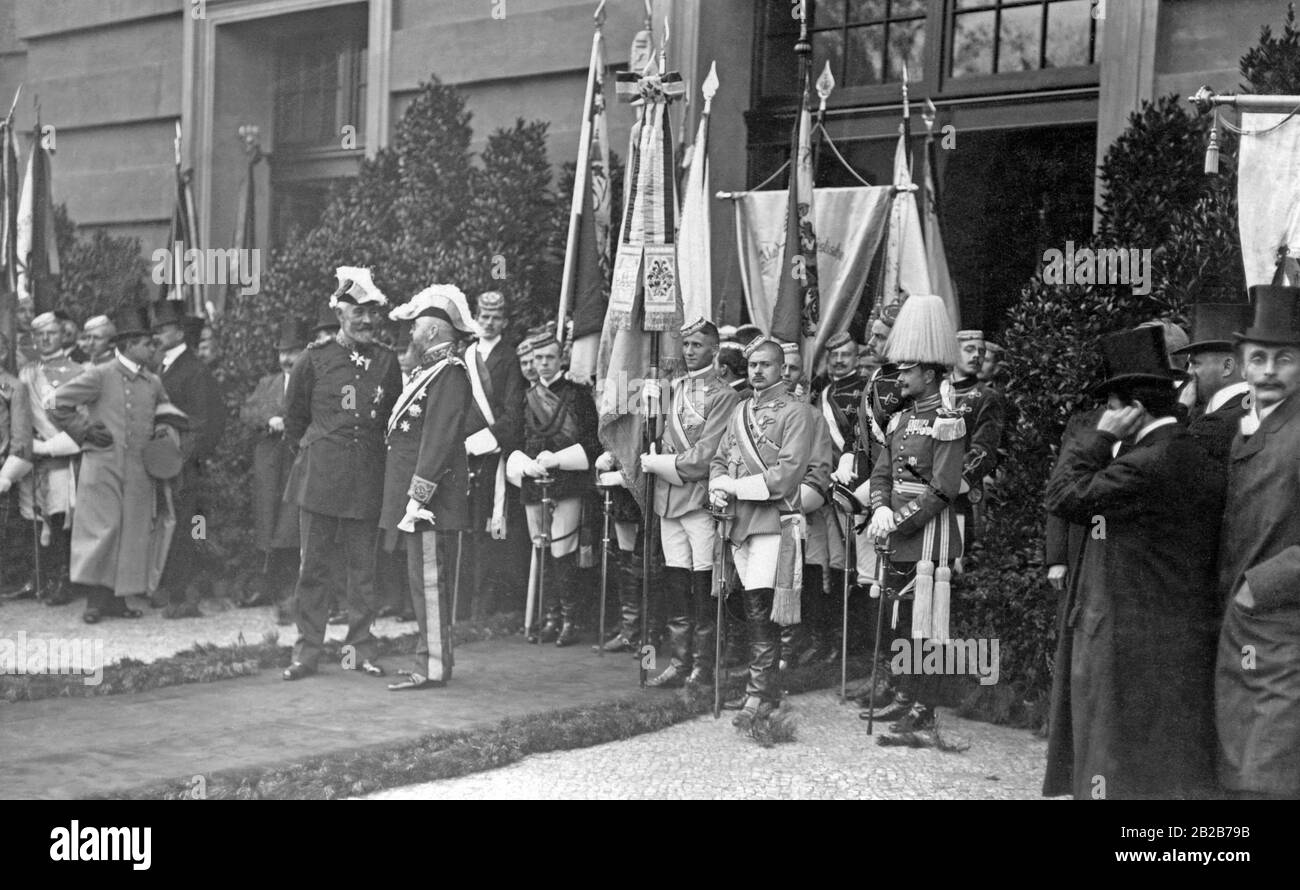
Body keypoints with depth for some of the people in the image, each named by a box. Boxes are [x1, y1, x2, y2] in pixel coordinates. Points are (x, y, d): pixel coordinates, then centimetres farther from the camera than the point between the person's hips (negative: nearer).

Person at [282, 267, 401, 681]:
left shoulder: (387, 362, 6)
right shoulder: (314, 359, 0)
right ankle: (307, 651, 10)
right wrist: (310, 453, 10)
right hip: (319, 478, -2)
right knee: (313, 566, 2)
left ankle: (359, 650, 14)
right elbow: (293, 417, 10)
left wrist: (369, 453, 11)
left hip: (367, 480, 2)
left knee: (363, 568, 6)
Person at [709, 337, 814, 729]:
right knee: (757, 611, 12)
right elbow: (720, 459, 20)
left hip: (774, 520, -7)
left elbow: (786, 474, -14)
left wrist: (737, 488, -12)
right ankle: (771, 686, 23)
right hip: (740, 521, 7)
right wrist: (718, 487, -2)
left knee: (757, 608, -13)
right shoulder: (739, 412, 18)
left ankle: (759, 694, -8)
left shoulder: (795, 412, -4)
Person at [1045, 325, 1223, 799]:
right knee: (1181, 770, 14)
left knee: (1126, 770, 1)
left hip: (1134, 648, -9)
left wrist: (1100, 436, -8)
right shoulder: (1201, 455, 8)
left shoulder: (1149, 463, -20)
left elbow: (1065, 496, -15)